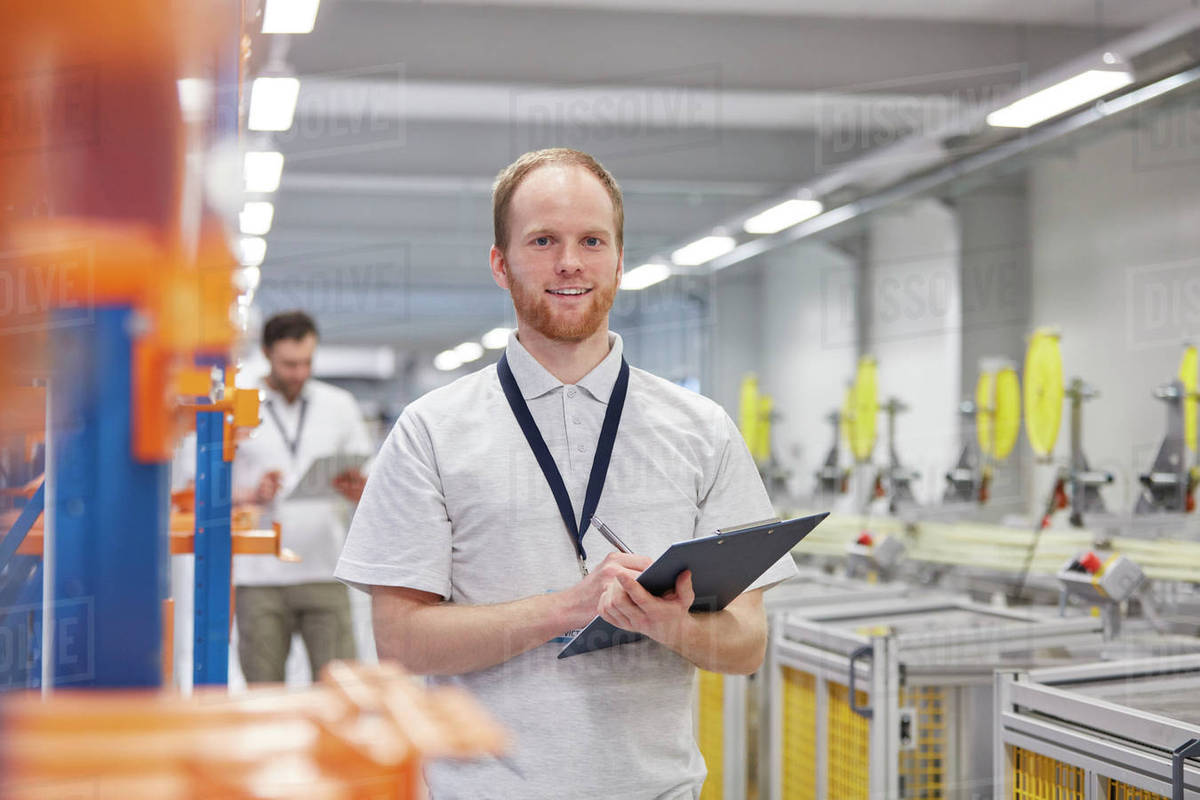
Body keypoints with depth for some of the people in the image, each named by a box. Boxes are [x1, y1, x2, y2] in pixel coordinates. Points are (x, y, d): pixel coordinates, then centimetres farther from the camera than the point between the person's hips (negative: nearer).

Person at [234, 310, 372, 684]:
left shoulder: (339, 405, 12)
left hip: (324, 572, 1)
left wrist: (359, 490, -11)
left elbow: (369, 480, 13)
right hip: (259, 579, -1)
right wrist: (252, 495, -14)